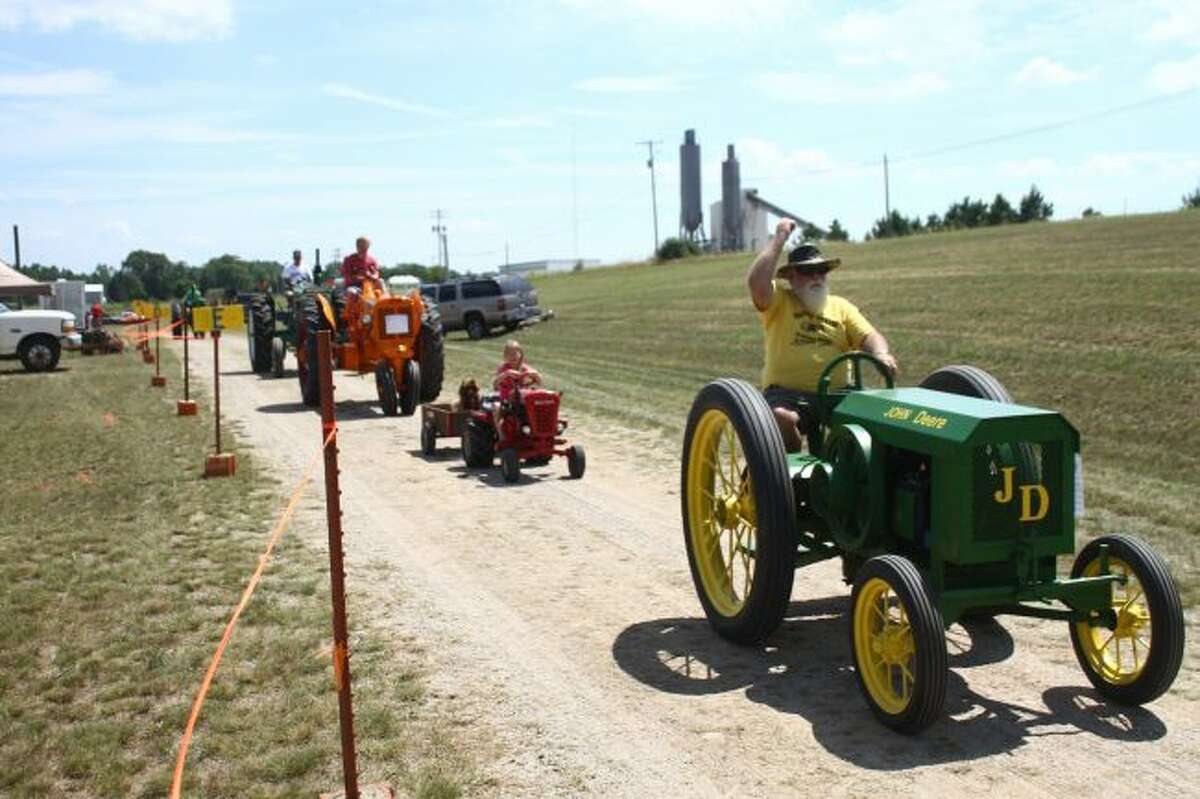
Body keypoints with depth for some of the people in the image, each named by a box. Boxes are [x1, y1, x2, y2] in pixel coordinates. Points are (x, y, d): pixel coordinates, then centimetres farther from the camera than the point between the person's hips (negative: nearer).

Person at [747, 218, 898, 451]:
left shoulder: (841, 306, 20)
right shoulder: (779, 301, 8)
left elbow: (869, 337, 8)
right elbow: (756, 281, -13)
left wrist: (881, 354, -16)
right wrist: (780, 237, -4)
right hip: (787, 393, -3)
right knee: (781, 417, -35)